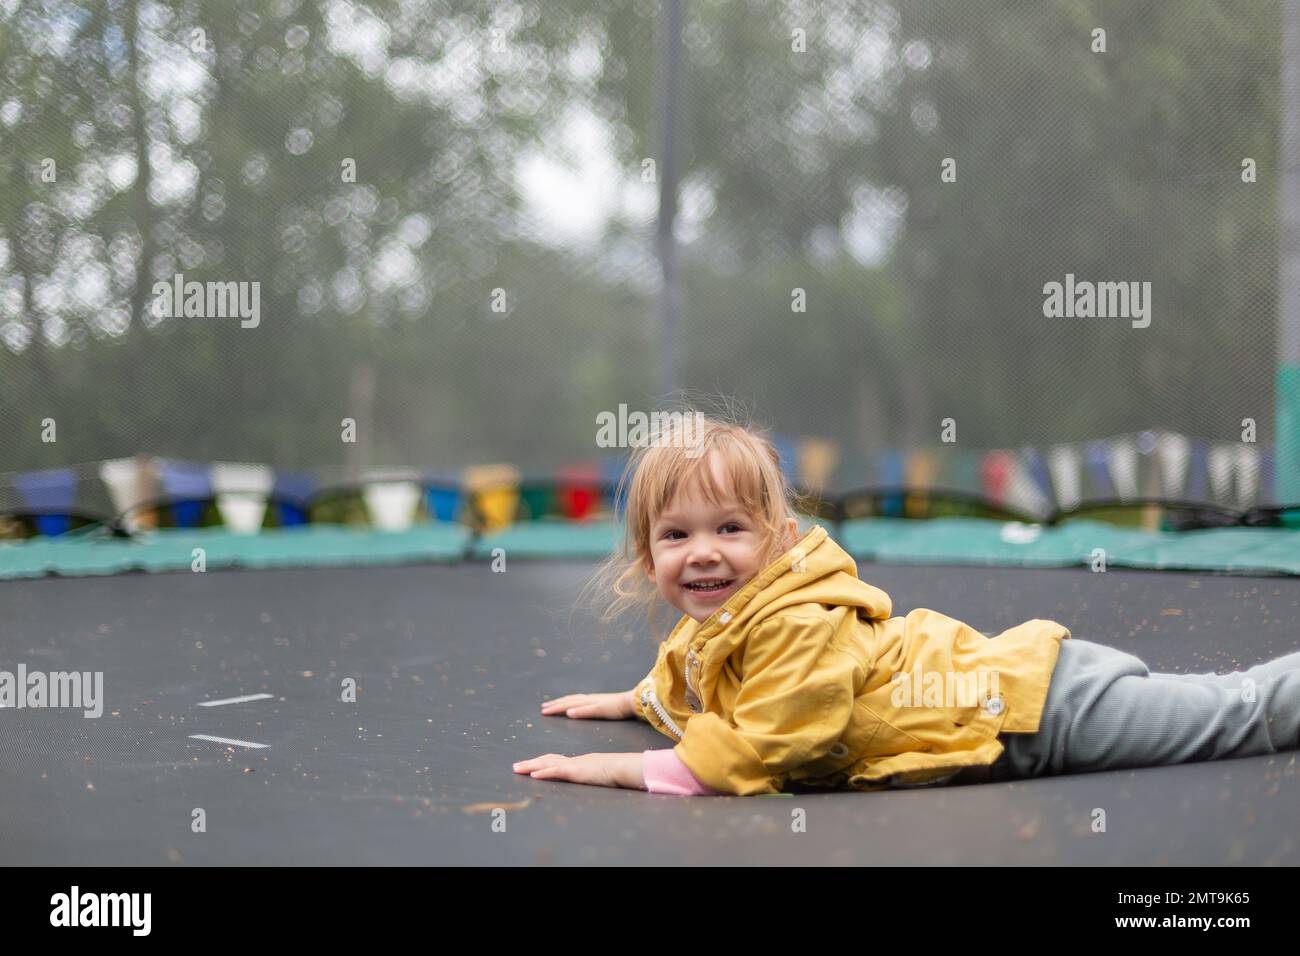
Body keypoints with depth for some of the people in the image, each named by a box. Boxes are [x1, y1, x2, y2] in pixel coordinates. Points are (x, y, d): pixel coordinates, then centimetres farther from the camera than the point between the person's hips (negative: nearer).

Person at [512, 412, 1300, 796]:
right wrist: (627, 702, 27)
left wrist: (626, 769, -26)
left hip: (1041, 710, -8)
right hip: (1013, 677, 8)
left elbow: (753, 757, -30)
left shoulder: (802, 624, -27)